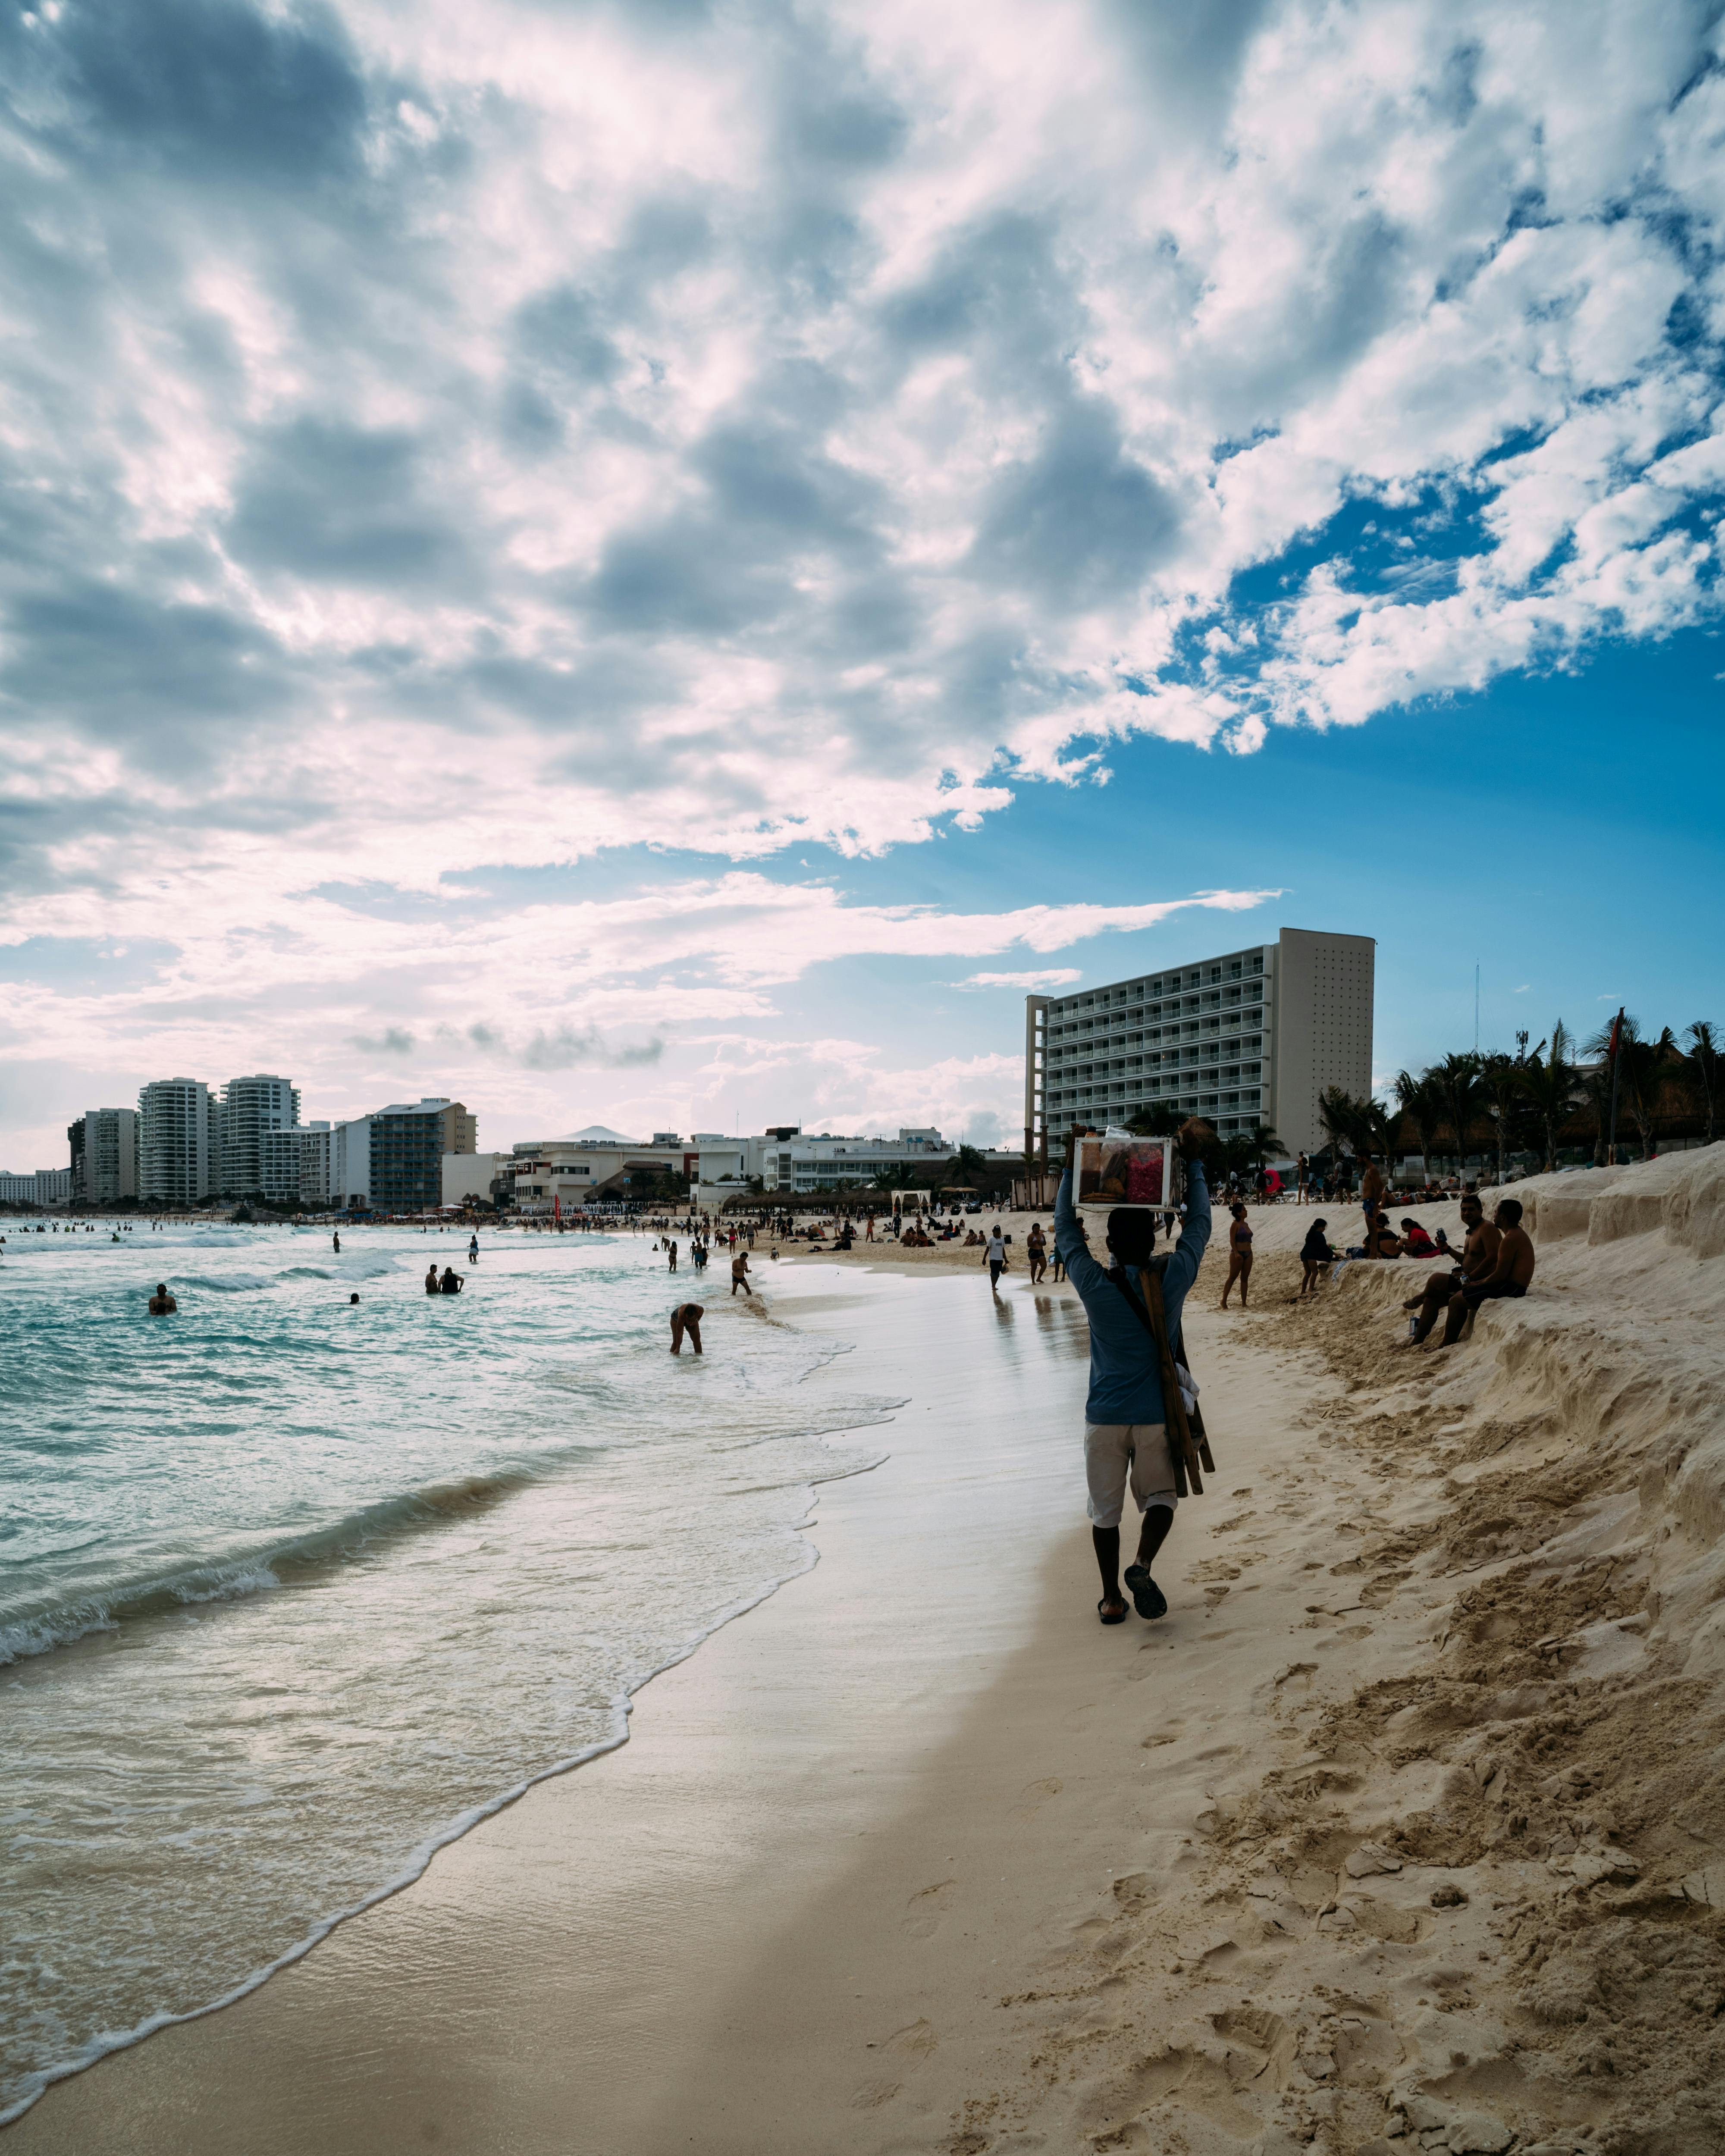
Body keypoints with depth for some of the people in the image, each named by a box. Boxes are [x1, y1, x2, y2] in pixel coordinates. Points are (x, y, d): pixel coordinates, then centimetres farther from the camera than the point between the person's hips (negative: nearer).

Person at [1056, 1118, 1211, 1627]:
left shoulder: (1095, 1286, -10)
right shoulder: (1172, 1281, -10)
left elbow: (1066, 1229, 4)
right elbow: (1199, 1225, 4)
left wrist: (1072, 1169, 6)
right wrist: (1194, 1162, 10)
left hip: (1104, 1417, 0)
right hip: (1156, 1415, 0)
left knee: (1105, 1509, 11)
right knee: (1160, 1498, 15)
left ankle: (1112, 1599, 16)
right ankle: (1142, 1565, -8)